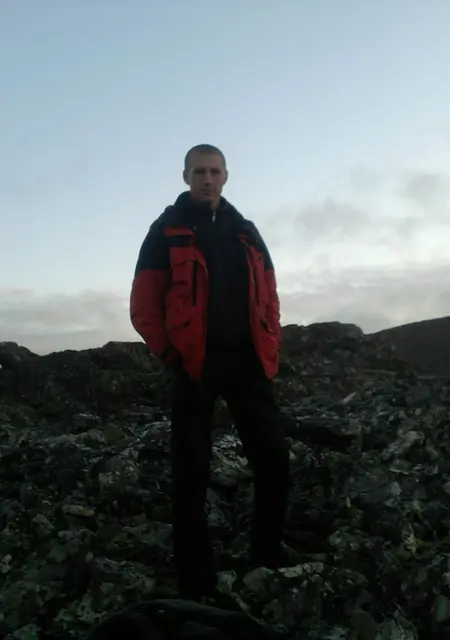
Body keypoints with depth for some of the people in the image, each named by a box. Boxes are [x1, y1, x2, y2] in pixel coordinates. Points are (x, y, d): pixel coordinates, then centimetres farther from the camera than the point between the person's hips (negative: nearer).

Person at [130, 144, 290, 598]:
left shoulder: (245, 232, 17)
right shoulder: (167, 230, 4)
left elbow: (268, 295, 17)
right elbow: (143, 305, -1)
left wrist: (270, 351, 7)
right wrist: (172, 354, -7)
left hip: (247, 361, 4)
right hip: (195, 365, -4)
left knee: (274, 459, 3)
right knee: (191, 473, -1)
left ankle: (269, 564, 21)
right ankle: (197, 585, 10)